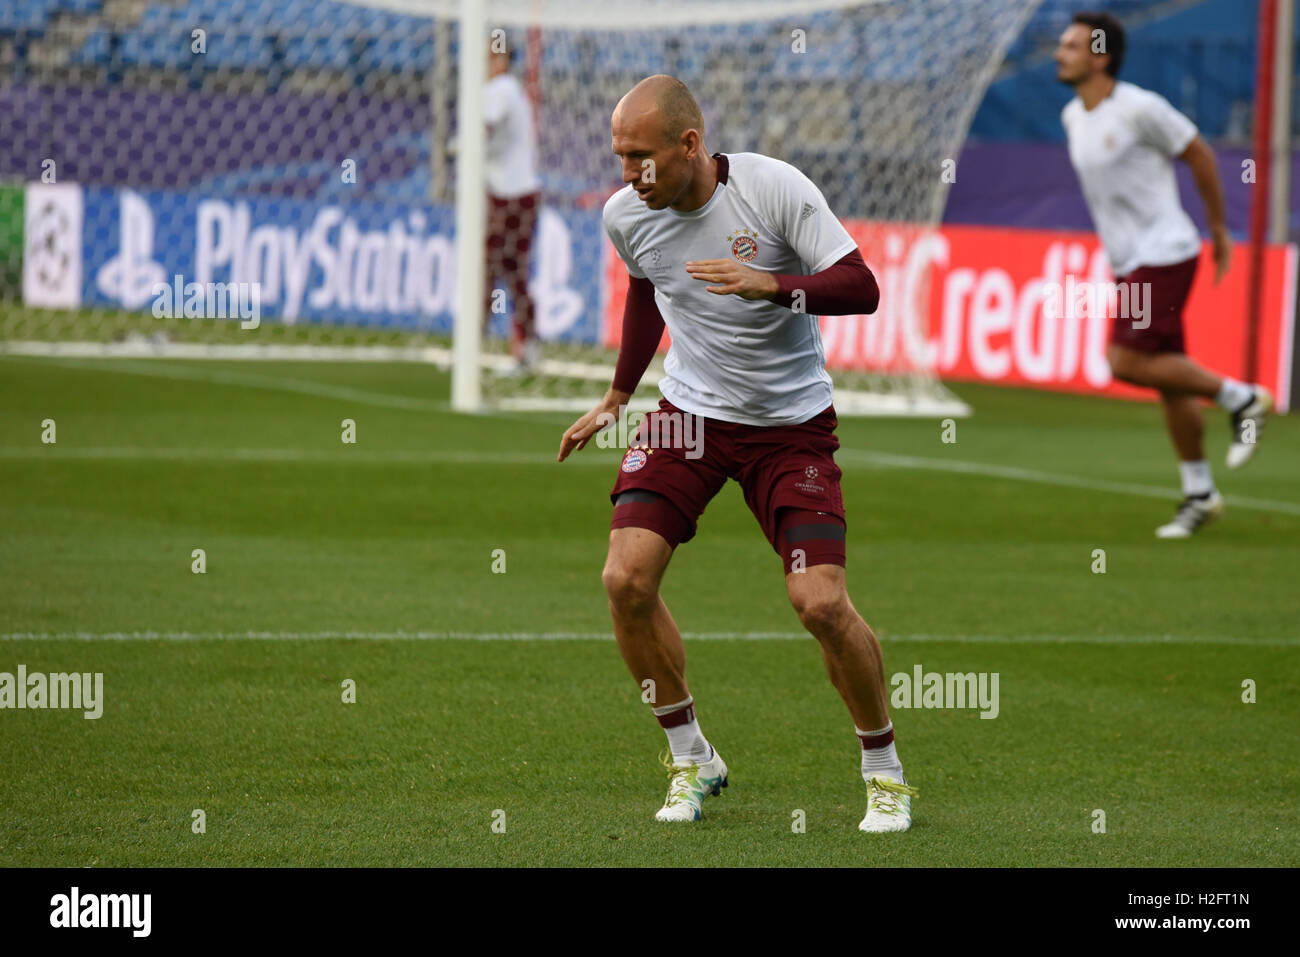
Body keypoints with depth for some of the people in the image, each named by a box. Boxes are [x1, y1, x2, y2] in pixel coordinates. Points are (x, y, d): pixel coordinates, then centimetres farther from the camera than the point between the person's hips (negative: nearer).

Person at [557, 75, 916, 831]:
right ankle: (691, 757, 6)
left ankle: (884, 769, 8)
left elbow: (861, 287, -20)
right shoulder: (627, 215, -5)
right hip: (689, 412, 4)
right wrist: (617, 398, 24)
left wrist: (771, 284, -36)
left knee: (821, 600, -15)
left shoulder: (772, 186, -19)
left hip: (791, 421, -4)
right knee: (626, 578, -14)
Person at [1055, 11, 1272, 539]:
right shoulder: (1073, 116, 10)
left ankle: (1240, 397, -2)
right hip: (1128, 262, 8)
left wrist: (1219, 231, 2)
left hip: (1164, 253, -8)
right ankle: (1199, 494, 15)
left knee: (1128, 362, -17)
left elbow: (1199, 156, -5)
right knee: (1168, 378, 8)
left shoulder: (1140, 108, -14)